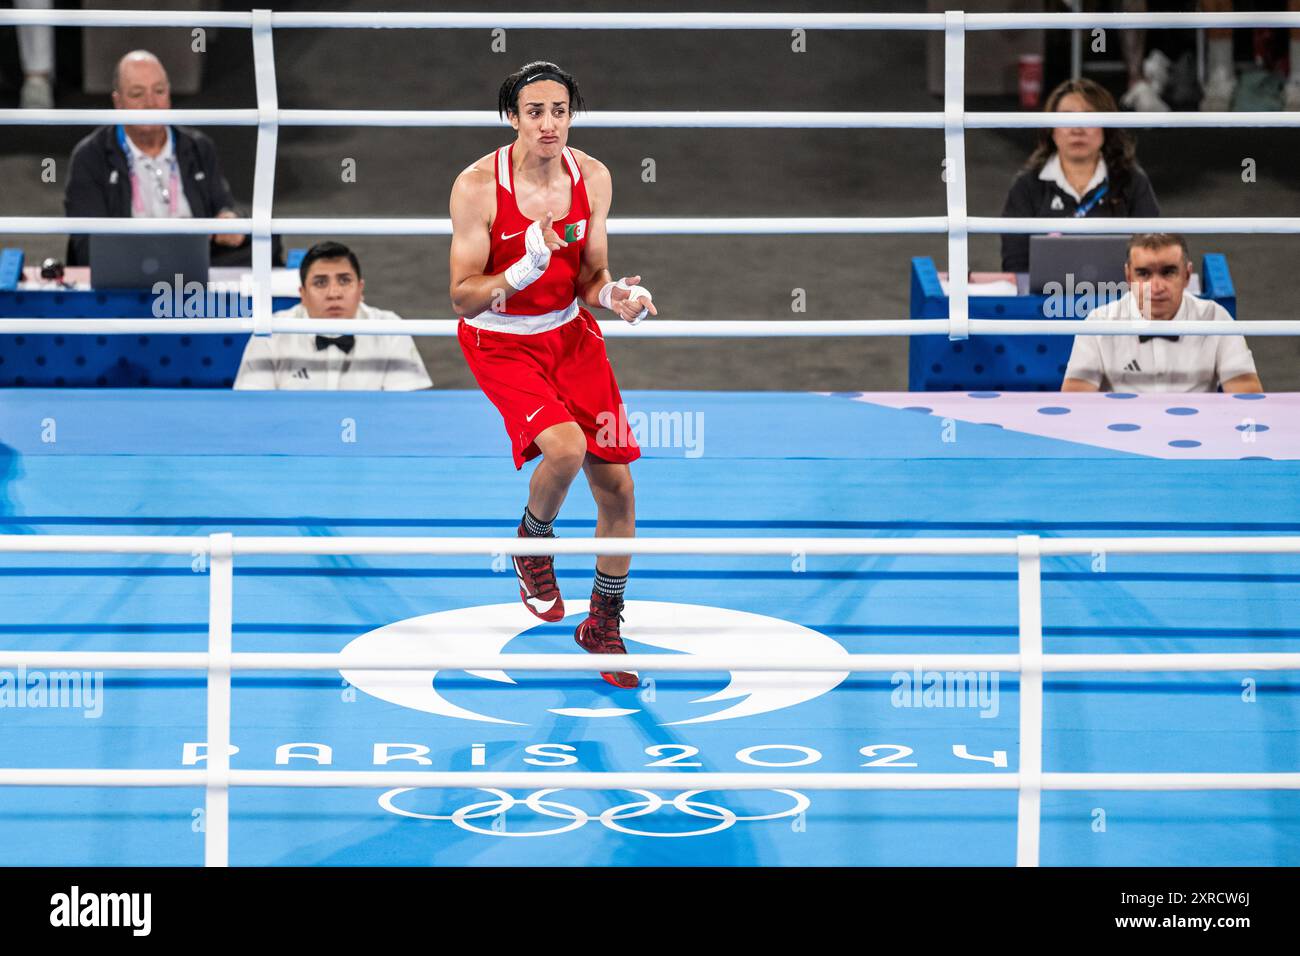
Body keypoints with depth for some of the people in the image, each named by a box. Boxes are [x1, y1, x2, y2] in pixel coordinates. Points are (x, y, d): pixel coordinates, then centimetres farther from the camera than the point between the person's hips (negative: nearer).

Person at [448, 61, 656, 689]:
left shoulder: (592, 177, -7)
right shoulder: (477, 186, -20)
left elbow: (590, 277, 3)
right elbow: (463, 297, -19)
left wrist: (616, 296, -20)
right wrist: (527, 267, -35)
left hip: (570, 332, 5)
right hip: (500, 342, -5)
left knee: (616, 485, 2)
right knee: (565, 448, -29)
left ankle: (603, 625, 24)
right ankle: (533, 541, 6)